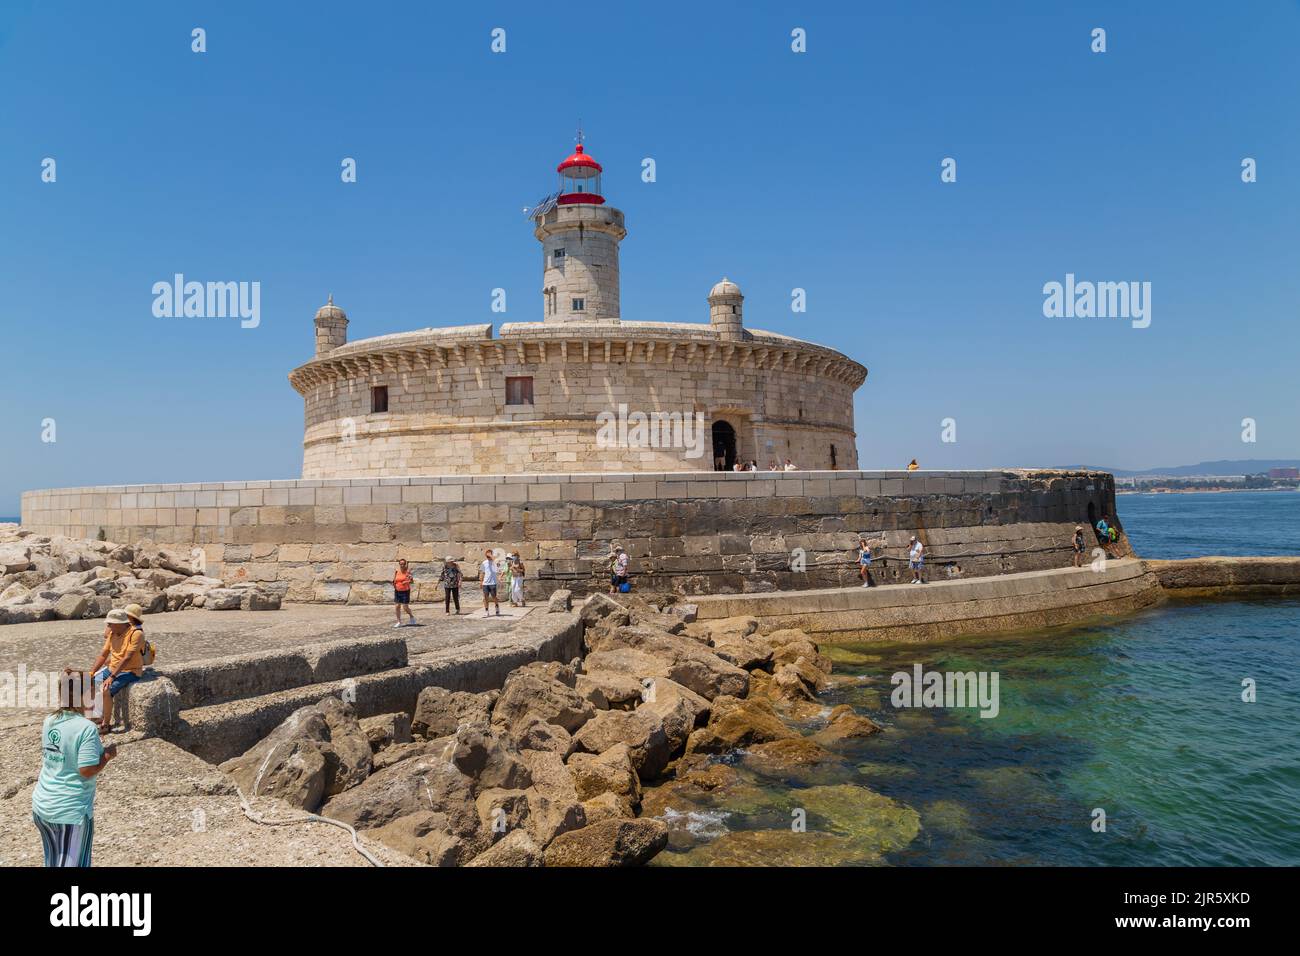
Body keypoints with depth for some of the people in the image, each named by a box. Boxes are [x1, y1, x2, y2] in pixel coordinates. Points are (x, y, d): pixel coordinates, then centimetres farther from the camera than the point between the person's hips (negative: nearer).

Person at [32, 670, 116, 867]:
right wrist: (108, 755, -6)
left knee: (53, 863, 21)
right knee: (71, 863, 4)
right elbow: (87, 771, -21)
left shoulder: (49, 722, 2)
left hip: (41, 807, 7)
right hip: (71, 811, -7)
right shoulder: (86, 728, -20)